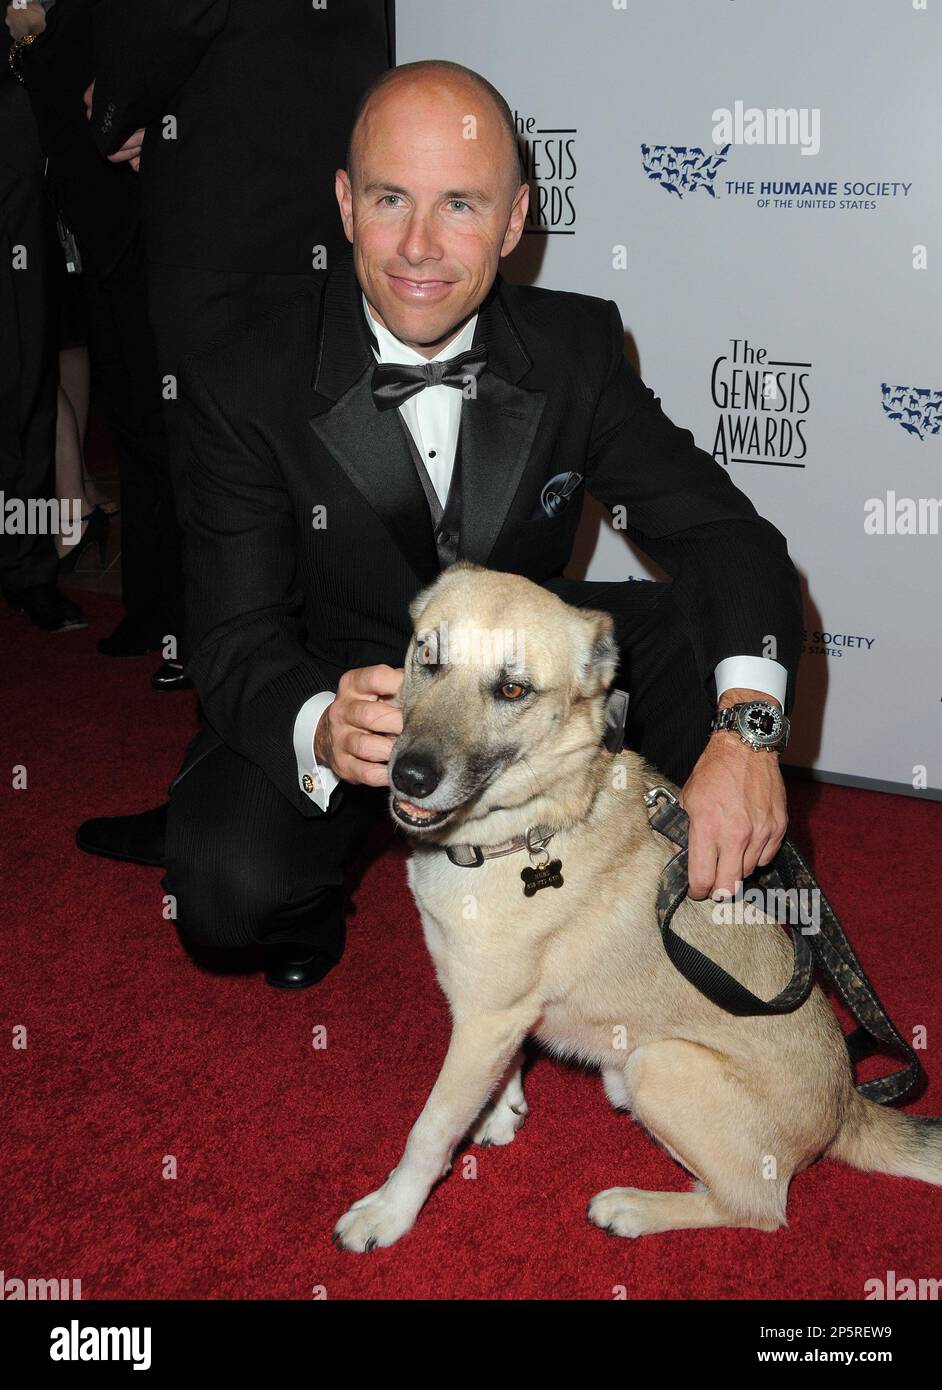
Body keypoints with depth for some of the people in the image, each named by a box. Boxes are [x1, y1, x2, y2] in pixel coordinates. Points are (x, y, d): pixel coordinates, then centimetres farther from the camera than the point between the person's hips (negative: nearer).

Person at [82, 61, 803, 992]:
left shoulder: (579, 346, -11)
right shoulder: (243, 386, -19)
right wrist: (321, 730, -47)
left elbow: (726, 534, -15)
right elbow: (236, 635, -21)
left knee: (706, 622, -22)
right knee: (227, 879, -31)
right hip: (325, 696, -2)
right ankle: (310, 913, 8)